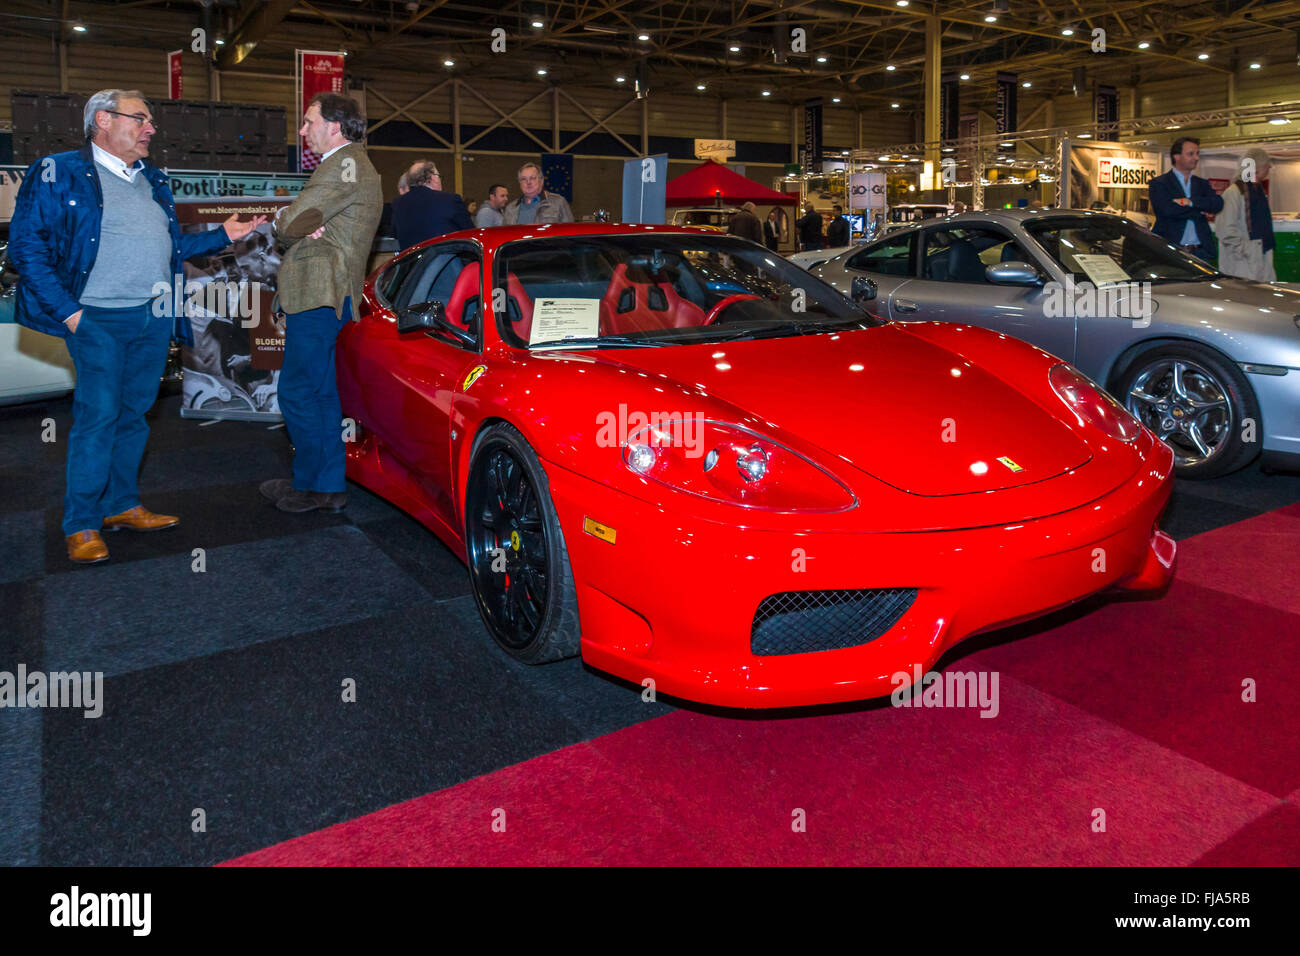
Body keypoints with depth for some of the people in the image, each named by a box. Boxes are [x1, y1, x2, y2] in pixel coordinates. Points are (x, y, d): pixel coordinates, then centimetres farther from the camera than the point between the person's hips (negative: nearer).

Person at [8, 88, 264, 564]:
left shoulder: (153, 180, 17)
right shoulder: (59, 173, -3)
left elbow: (172, 244, 23)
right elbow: (26, 247, -7)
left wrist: (223, 235, 12)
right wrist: (67, 311, -15)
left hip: (155, 318, 6)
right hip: (99, 319, -6)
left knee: (134, 415, 11)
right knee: (97, 417, -6)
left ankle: (122, 506, 23)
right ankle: (81, 525, 4)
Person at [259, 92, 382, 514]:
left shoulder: (345, 166, -11)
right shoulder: (352, 165, 23)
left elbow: (288, 223, -16)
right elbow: (294, 225, 19)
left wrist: (289, 224, 6)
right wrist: (305, 227, -4)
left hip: (320, 295, -11)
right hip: (323, 294, 11)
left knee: (297, 392, -5)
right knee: (322, 392, 13)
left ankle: (310, 487, 4)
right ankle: (330, 484, 20)